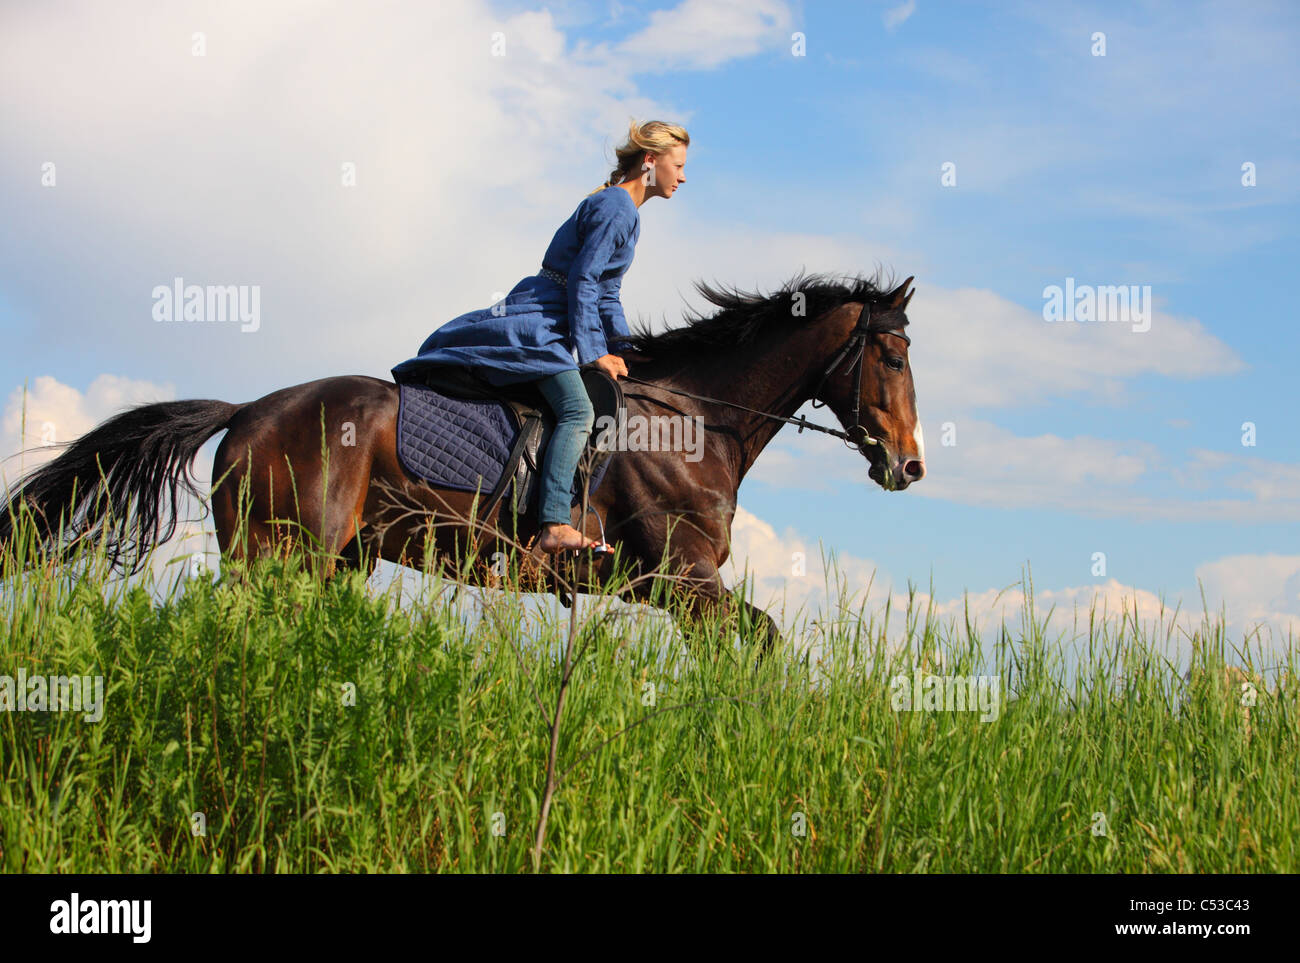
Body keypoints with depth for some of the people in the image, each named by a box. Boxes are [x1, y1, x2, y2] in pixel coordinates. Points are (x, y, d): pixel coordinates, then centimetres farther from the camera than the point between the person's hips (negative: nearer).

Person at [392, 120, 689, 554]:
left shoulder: (623, 208, 19)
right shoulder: (616, 208, -13)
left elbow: (606, 291, 24)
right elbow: (583, 280, -18)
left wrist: (622, 348, 16)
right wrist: (594, 352, -16)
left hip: (552, 322, 11)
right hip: (540, 319, -11)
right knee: (577, 411, -25)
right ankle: (555, 526, -36)